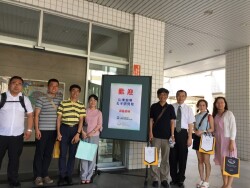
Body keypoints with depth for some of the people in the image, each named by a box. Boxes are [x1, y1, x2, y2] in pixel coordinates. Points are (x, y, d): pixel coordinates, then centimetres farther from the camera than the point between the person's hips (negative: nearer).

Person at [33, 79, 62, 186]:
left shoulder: (60, 100, 8)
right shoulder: (41, 99, -4)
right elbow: (36, 115, -4)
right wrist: (37, 129, -10)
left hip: (54, 130, 4)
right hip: (42, 130, -4)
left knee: (48, 153, 11)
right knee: (39, 153, 4)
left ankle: (45, 174, 23)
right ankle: (38, 176, 16)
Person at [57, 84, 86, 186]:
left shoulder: (81, 105, 3)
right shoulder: (63, 103, 1)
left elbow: (81, 120, 0)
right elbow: (59, 118, 2)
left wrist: (78, 134, -9)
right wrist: (58, 132, -4)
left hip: (75, 129, 1)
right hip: (64, 129, -1)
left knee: (72, 154, 8)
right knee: (63, 153, 2)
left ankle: (69, 175, 21)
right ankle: (62, 176, 14)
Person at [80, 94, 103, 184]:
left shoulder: (99, 112, 5)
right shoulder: (85, 111, 6)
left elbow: (99, 124, -2)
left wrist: (92, 132, -13)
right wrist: (82, 132, -11)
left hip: (94, 136, 0)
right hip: (85, 136, 0)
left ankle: (88, 177, 12)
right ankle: (83, 177, 10)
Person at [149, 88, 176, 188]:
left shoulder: (170, 107, 6)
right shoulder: (154, 106, 4)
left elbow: (172, 121, 4)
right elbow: (151, 120, 3)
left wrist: (172, 134, -3)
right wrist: (150, 132, -5)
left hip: (167, 136, 1)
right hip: (156, 135, -1)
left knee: (165, 158, 8)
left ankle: (164, 179, 19)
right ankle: (155, 178, 13)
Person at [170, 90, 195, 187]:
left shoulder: (188, 109, 4)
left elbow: (190, 124, 2)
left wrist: (190, 138, -4)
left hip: (183, 133, 1)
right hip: (173, 132, -1)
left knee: (182, 156, 9)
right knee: (173, 156, 8)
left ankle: (180, 179, 26)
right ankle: (174, 178, 25)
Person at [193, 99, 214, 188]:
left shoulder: (209, 116, -2)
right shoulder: (196, 116, 11)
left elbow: (212, 129, -6)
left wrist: (203, 131, -19)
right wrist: (196, 132, -7)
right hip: (198, 139, 5)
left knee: (206, 161, -4)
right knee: (200, 160, 9)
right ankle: (201, 180, 18)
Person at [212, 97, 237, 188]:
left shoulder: (229, 114, -5)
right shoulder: (215, 115, 10)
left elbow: (233, 128, -9)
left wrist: (232, 142, -15)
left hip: (227, 140, -5)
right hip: (218, 142, 5)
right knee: (222, 163, 9)